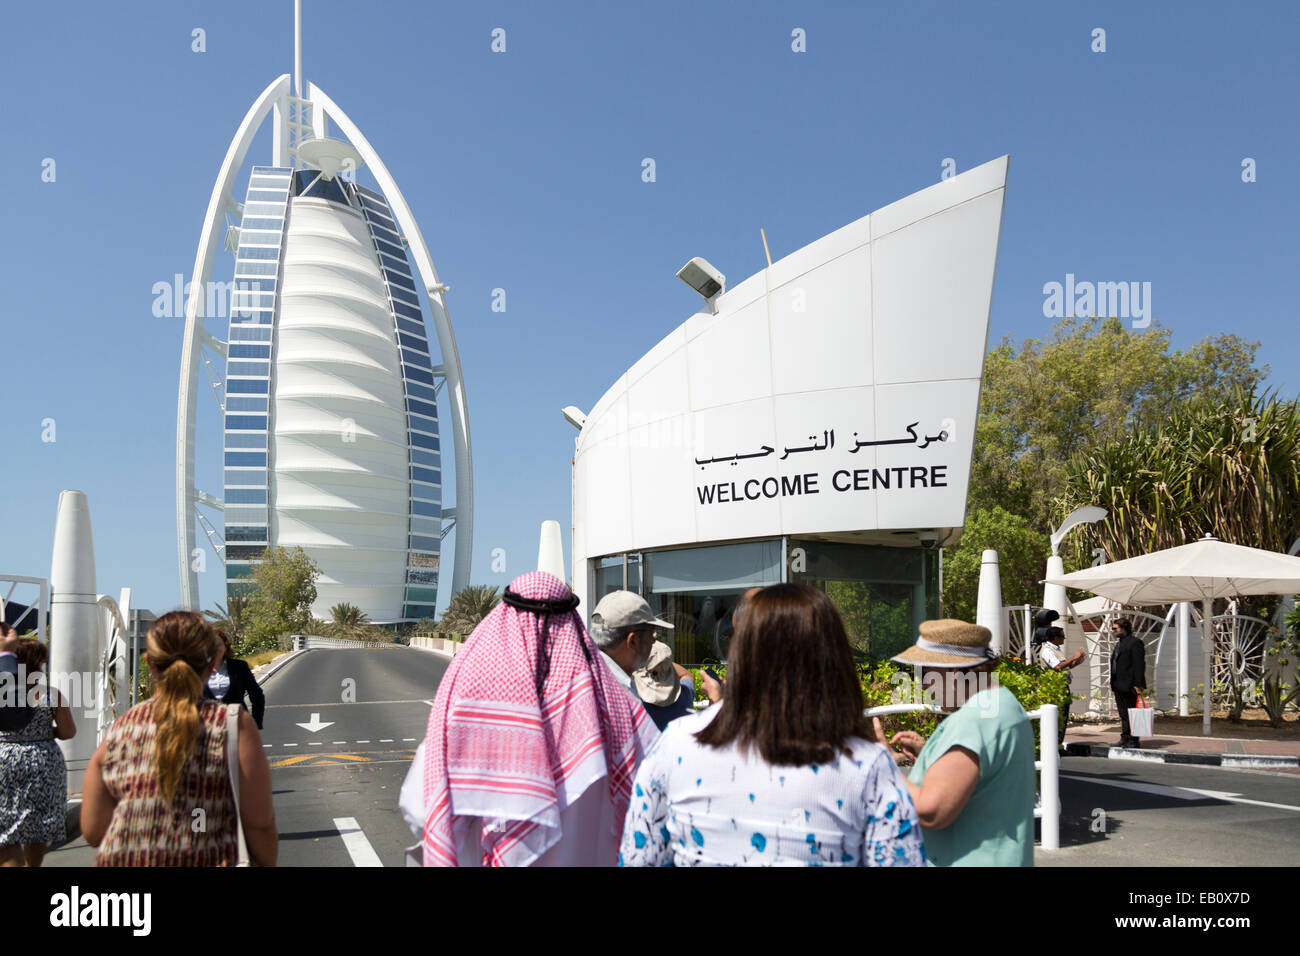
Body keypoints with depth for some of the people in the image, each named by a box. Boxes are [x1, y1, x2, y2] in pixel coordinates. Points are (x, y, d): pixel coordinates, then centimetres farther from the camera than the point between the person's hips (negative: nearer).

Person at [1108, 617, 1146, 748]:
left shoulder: (1135, 642, -9)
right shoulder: (1119, 643, 18)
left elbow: (1139, 664, -14)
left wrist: (1138, 684, -19)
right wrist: (1112, 682, 17)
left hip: (1129, 686, -9)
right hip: (1118, 685, 9)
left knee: (1130, 713, -5)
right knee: (1123, 713, 12)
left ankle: (1133, 740, 1)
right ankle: (1125, 739, 17)